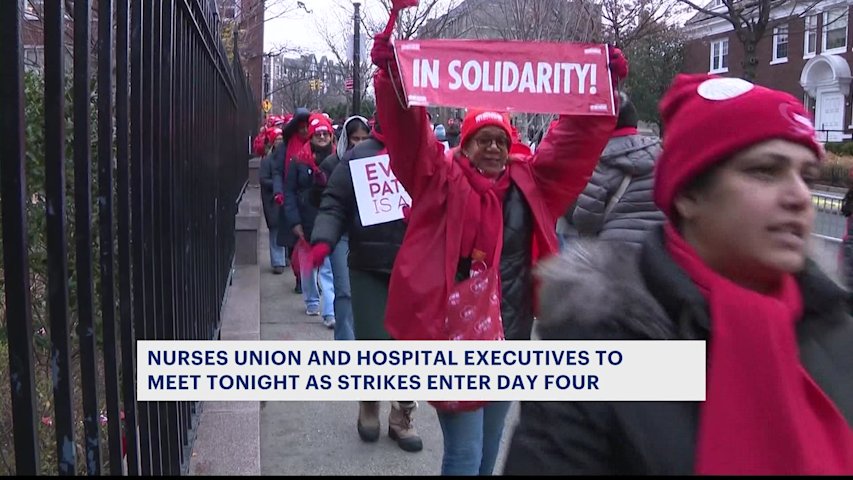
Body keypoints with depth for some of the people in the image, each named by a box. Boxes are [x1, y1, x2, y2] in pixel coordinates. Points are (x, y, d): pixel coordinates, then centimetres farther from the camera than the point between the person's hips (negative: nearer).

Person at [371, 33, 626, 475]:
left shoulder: (529, 183, 6)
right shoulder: (444, 180, -5)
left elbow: (575, 138, 7)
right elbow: (408, 133, -16)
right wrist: (391, 75, -29)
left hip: (510, 338, 5)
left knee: (489, 450, 21)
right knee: (464, 454, -3)